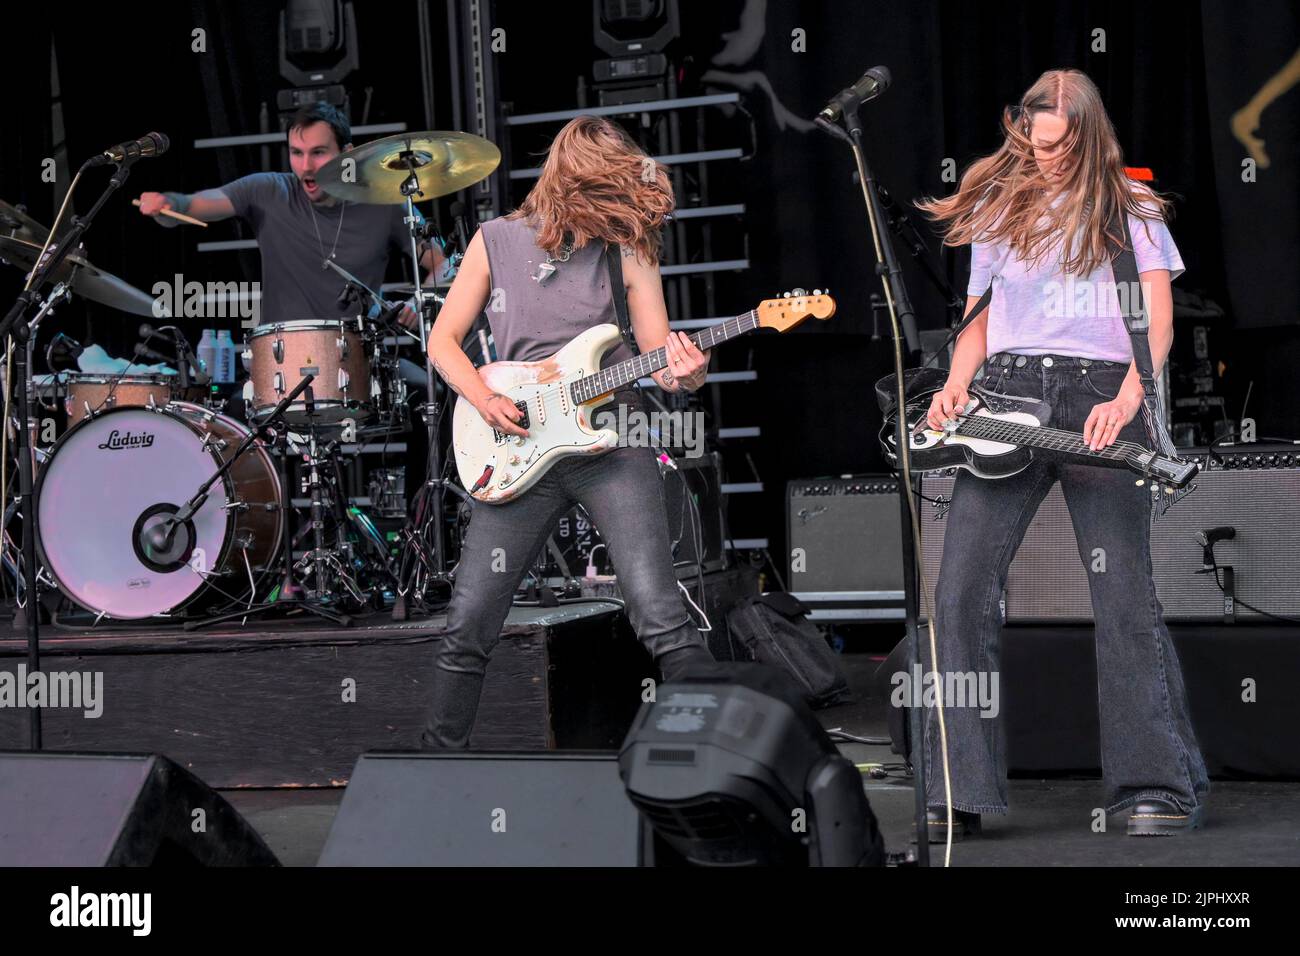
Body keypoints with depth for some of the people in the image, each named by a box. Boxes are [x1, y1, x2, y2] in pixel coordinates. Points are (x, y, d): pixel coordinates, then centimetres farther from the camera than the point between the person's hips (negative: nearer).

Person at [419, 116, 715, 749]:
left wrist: (685, 373, -21)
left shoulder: (626, 247, 3)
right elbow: (443, 341, 9)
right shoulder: (496, 241, 5)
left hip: (611, 446, -1)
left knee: (660, 615, -13)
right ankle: (438, 757, 20)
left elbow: (662, 361, 2)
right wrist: (485, 400, -8)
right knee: (468, 624, 4)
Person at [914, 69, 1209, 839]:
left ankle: (1163, 786, -3)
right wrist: (955, 390, 3)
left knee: (1124, 593, -9)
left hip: (1098, 397, -3)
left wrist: (1128, 400, -17)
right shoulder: (999, 210, 19)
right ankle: (955, 793, -6)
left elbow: (1158, 320, 0)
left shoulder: (1131, 210, 9)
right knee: (963, 588, -8)